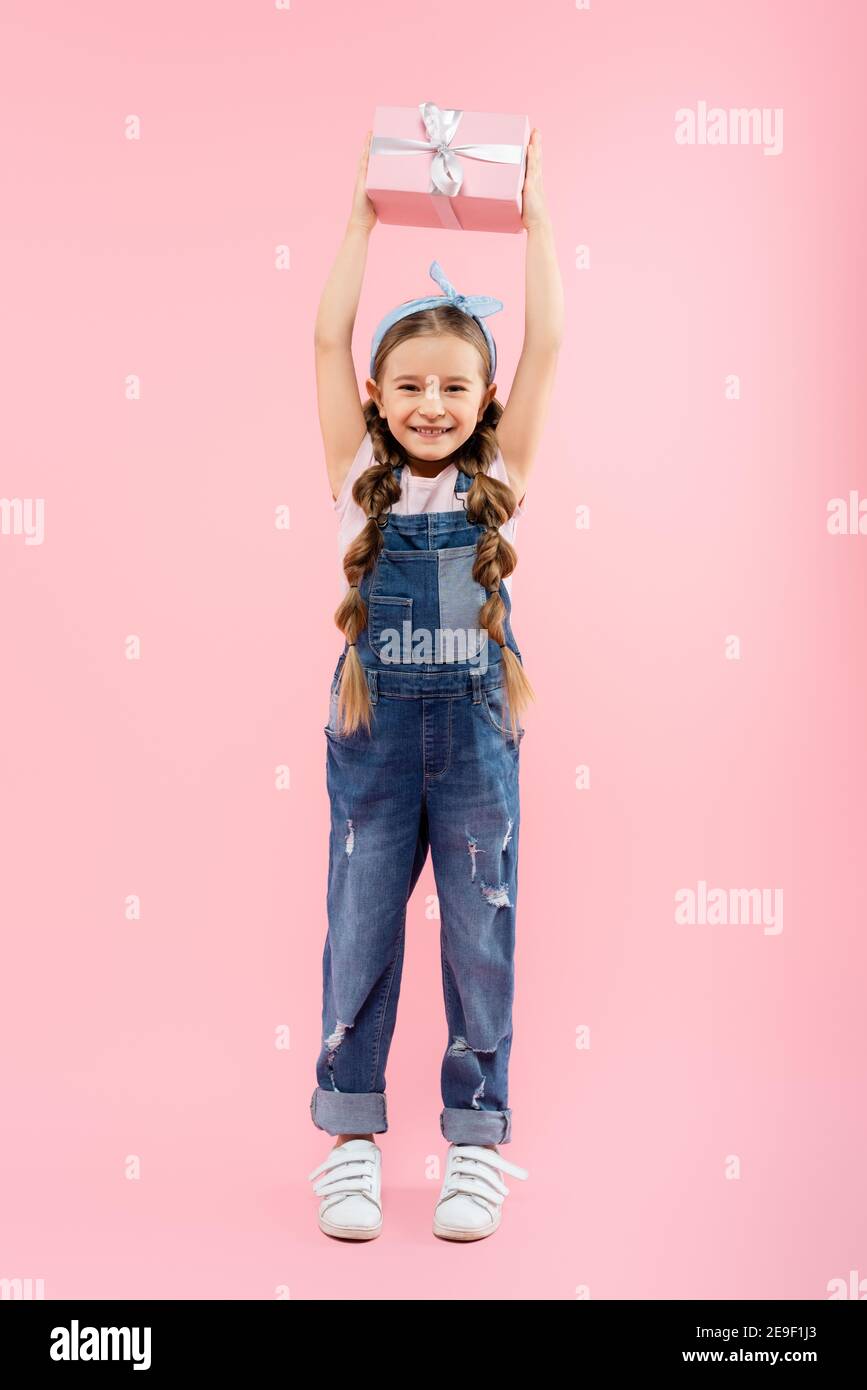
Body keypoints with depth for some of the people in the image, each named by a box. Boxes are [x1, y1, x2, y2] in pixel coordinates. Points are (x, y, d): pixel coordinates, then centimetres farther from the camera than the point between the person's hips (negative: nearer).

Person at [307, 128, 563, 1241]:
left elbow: (545, 344, 1)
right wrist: (365, 216, 4)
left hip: (475, 735, 0)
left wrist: (532, 219, 6)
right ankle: (349, 1138, 22)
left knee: (481, 938, 7)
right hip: (375, 734, 0)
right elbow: (330, 337, 0)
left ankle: (477, 1145, 22)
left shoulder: (498, 482, 4)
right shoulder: (361, 479, 3)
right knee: (359, 935, 7)